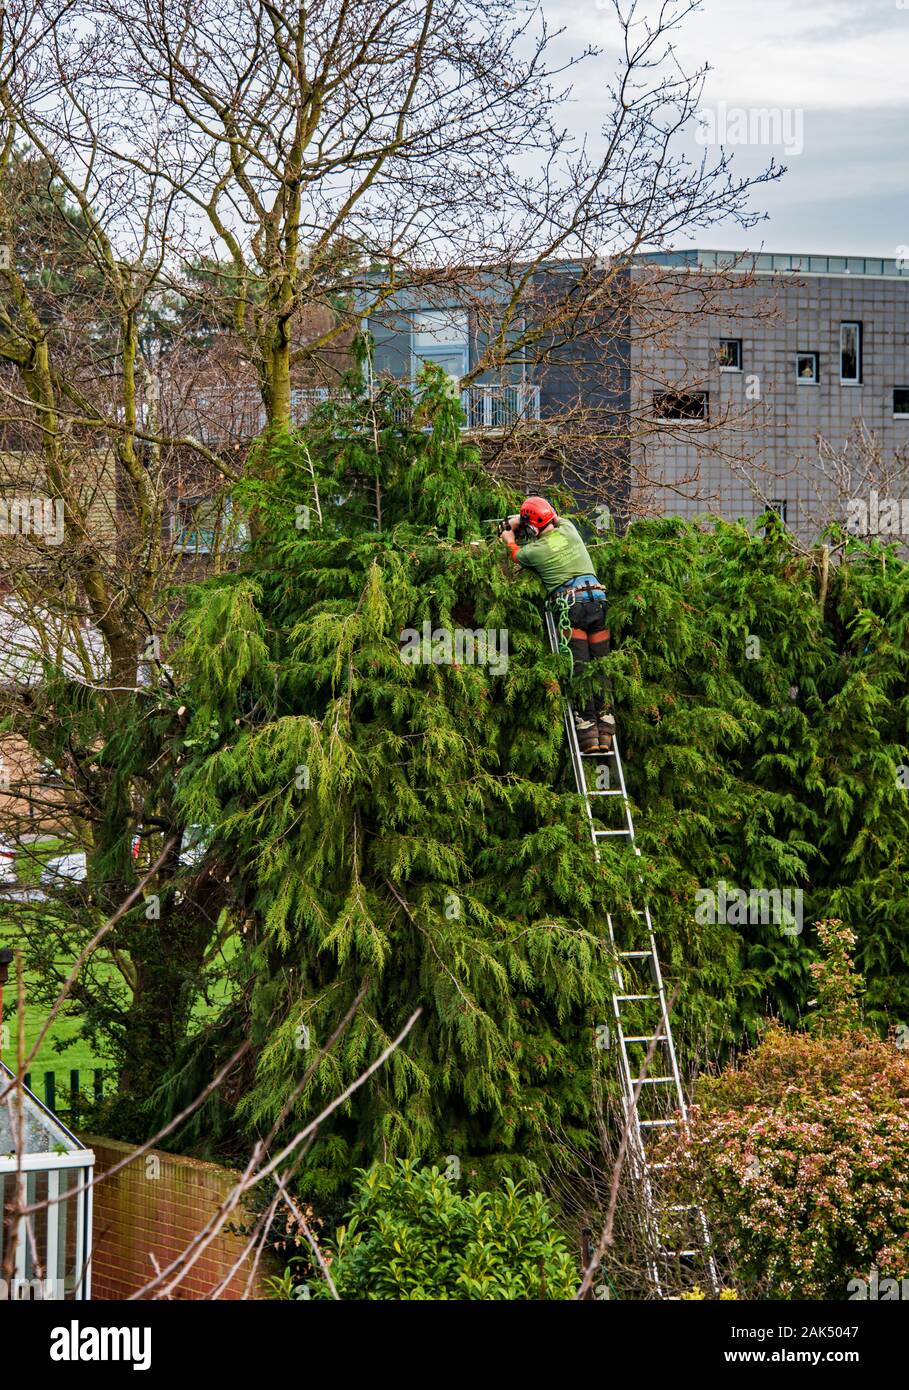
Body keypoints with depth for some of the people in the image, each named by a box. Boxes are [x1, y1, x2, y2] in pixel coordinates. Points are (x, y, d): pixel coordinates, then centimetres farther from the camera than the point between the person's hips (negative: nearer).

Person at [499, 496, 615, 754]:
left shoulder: (533, 551, 2)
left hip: (570, 604, -4)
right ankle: (606, 733, -2)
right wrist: (519, 520, 48)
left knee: (579, 669, -6)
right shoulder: (568, 529, 13)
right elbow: (556, 518, 39)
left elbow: (515, 554, 27)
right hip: (598, 598, 4)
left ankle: (587, 732, -13)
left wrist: (509, 538, 49)